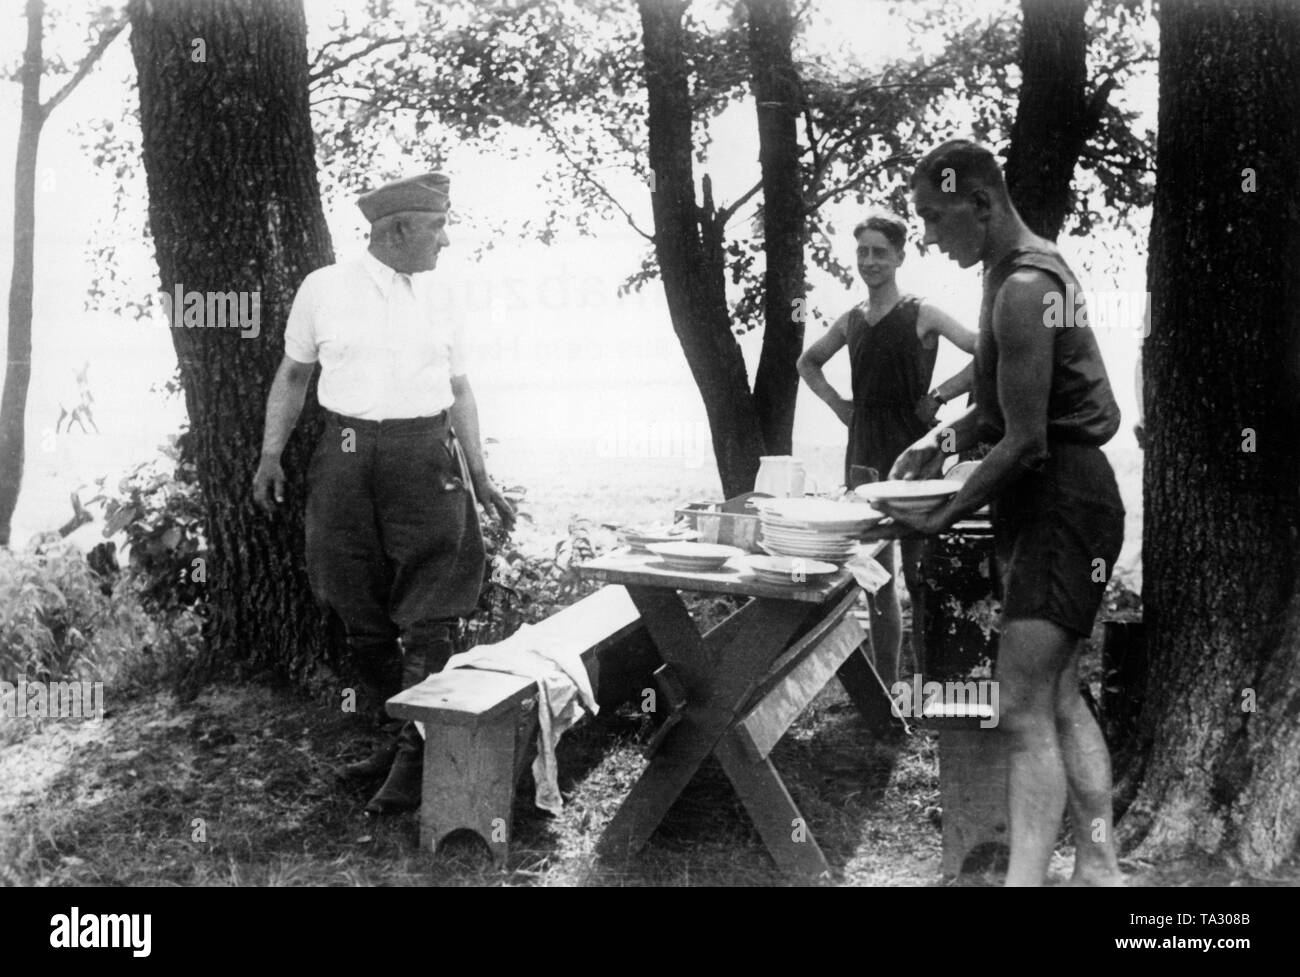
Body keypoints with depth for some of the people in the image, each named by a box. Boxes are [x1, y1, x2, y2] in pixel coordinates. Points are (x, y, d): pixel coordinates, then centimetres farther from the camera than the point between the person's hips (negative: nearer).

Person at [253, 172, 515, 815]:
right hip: (346, 458, 0)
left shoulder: (437, 300, 11)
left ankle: (416, 757, 1)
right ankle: (407, 728, 23)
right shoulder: (324, 289, 4)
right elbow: (293, 374, 12)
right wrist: (271, 454, 5)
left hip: (426, 459, 1)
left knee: (429, 617, -6)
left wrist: (479, 478, 13)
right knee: (359, 617, 6)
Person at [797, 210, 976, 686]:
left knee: (918, 579, -2)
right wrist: (835, 401, 13)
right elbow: (808, 362, 27)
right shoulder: (850, 320, 9)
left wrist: (940, 395, -13)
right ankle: (886, 688, 21)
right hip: (863, 457, 6)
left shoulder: (921, 315, -7)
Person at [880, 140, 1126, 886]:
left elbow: (1027, 442, -21)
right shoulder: (1032, 269, 12)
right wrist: (945, 441, 6)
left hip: (1062, 504, -11)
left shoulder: (1024, 288, -19)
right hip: (1051, 502, 11)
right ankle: (1099, 869, 23)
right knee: (1060, 700, 14)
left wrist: (945, 516, -14)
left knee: (1024, 712, -12)